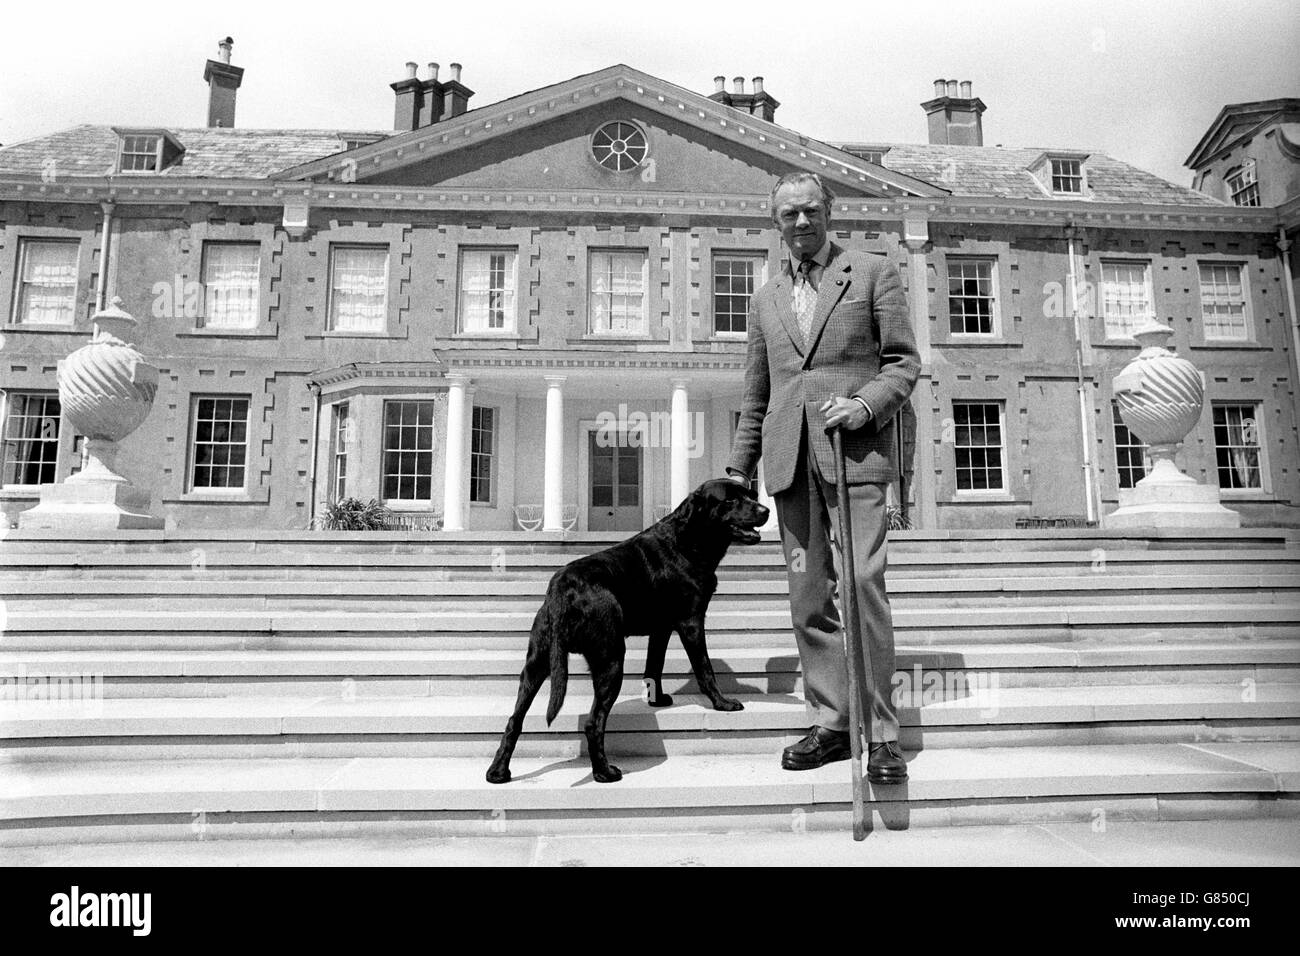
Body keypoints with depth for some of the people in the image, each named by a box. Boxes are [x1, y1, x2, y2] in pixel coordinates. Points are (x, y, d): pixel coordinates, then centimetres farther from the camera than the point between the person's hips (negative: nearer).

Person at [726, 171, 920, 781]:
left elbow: (904, 360, 6)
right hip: (790, 457, 4)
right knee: (808, 593, 2)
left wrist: (866, 405, -12)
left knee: (863, 583, -12)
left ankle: (881, 733, -2)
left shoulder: (873, 272, 12)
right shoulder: (765, 300, 22)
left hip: (854, 451, -4)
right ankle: (830, 724, 11)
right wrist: (738, 469, 18)